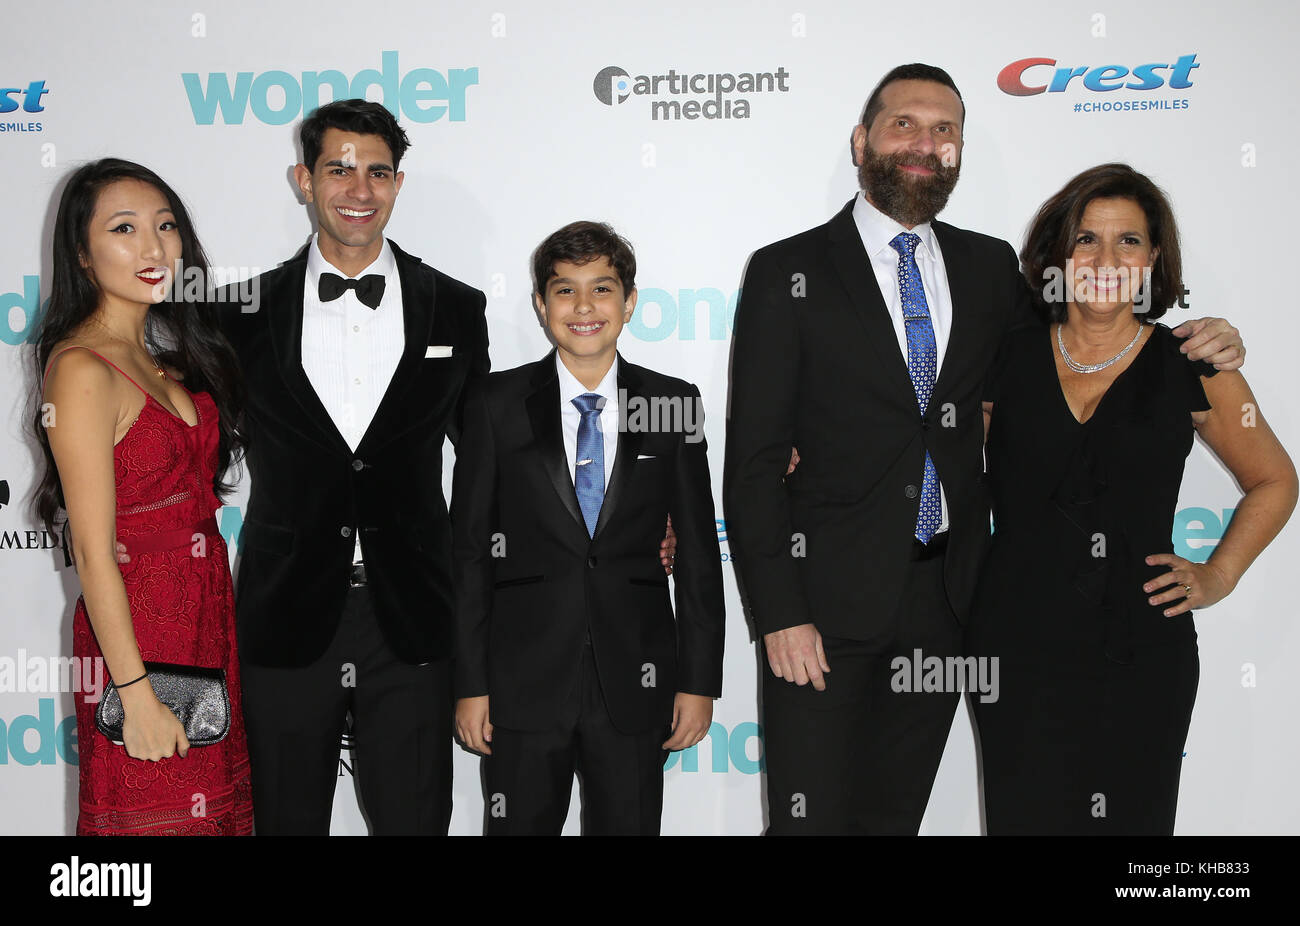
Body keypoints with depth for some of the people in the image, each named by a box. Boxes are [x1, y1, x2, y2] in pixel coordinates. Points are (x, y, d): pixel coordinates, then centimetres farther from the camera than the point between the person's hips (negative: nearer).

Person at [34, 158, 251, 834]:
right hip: (138, 630, -8)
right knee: (154, 817, 6)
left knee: (216, 808, 17)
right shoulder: (82, 367, -17)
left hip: (206, 622, 8)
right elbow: (94, 554, -19)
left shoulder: (161, 355, 9)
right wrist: (137, 695, -19)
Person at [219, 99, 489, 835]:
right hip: (286, 623, 1)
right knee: (288, 821, 14)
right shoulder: (248, 311, 2)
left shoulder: (455, 309, 3)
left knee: (416, 821, 9)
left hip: (412, 625, 0)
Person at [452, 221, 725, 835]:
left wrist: (700, 680, 1)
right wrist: (470, 684, -3)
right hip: (523, 685, -1)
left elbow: (697, 552, 4)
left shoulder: (673, 405, 3)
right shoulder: (495, 405, 0)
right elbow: (469, 550, 0)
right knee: (519, 826, 8)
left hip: (635, 688, 1)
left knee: (629, 826, 10)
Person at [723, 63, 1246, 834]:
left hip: (946, 598, 4)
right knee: (812, 815, 2)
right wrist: (779, 613, -14)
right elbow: (755, 460, -8)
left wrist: (1194, 346, 1)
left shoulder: (991, 268, 8)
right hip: (829, 600, -4)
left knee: (897, 813, 17)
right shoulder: (787, 273, -5)